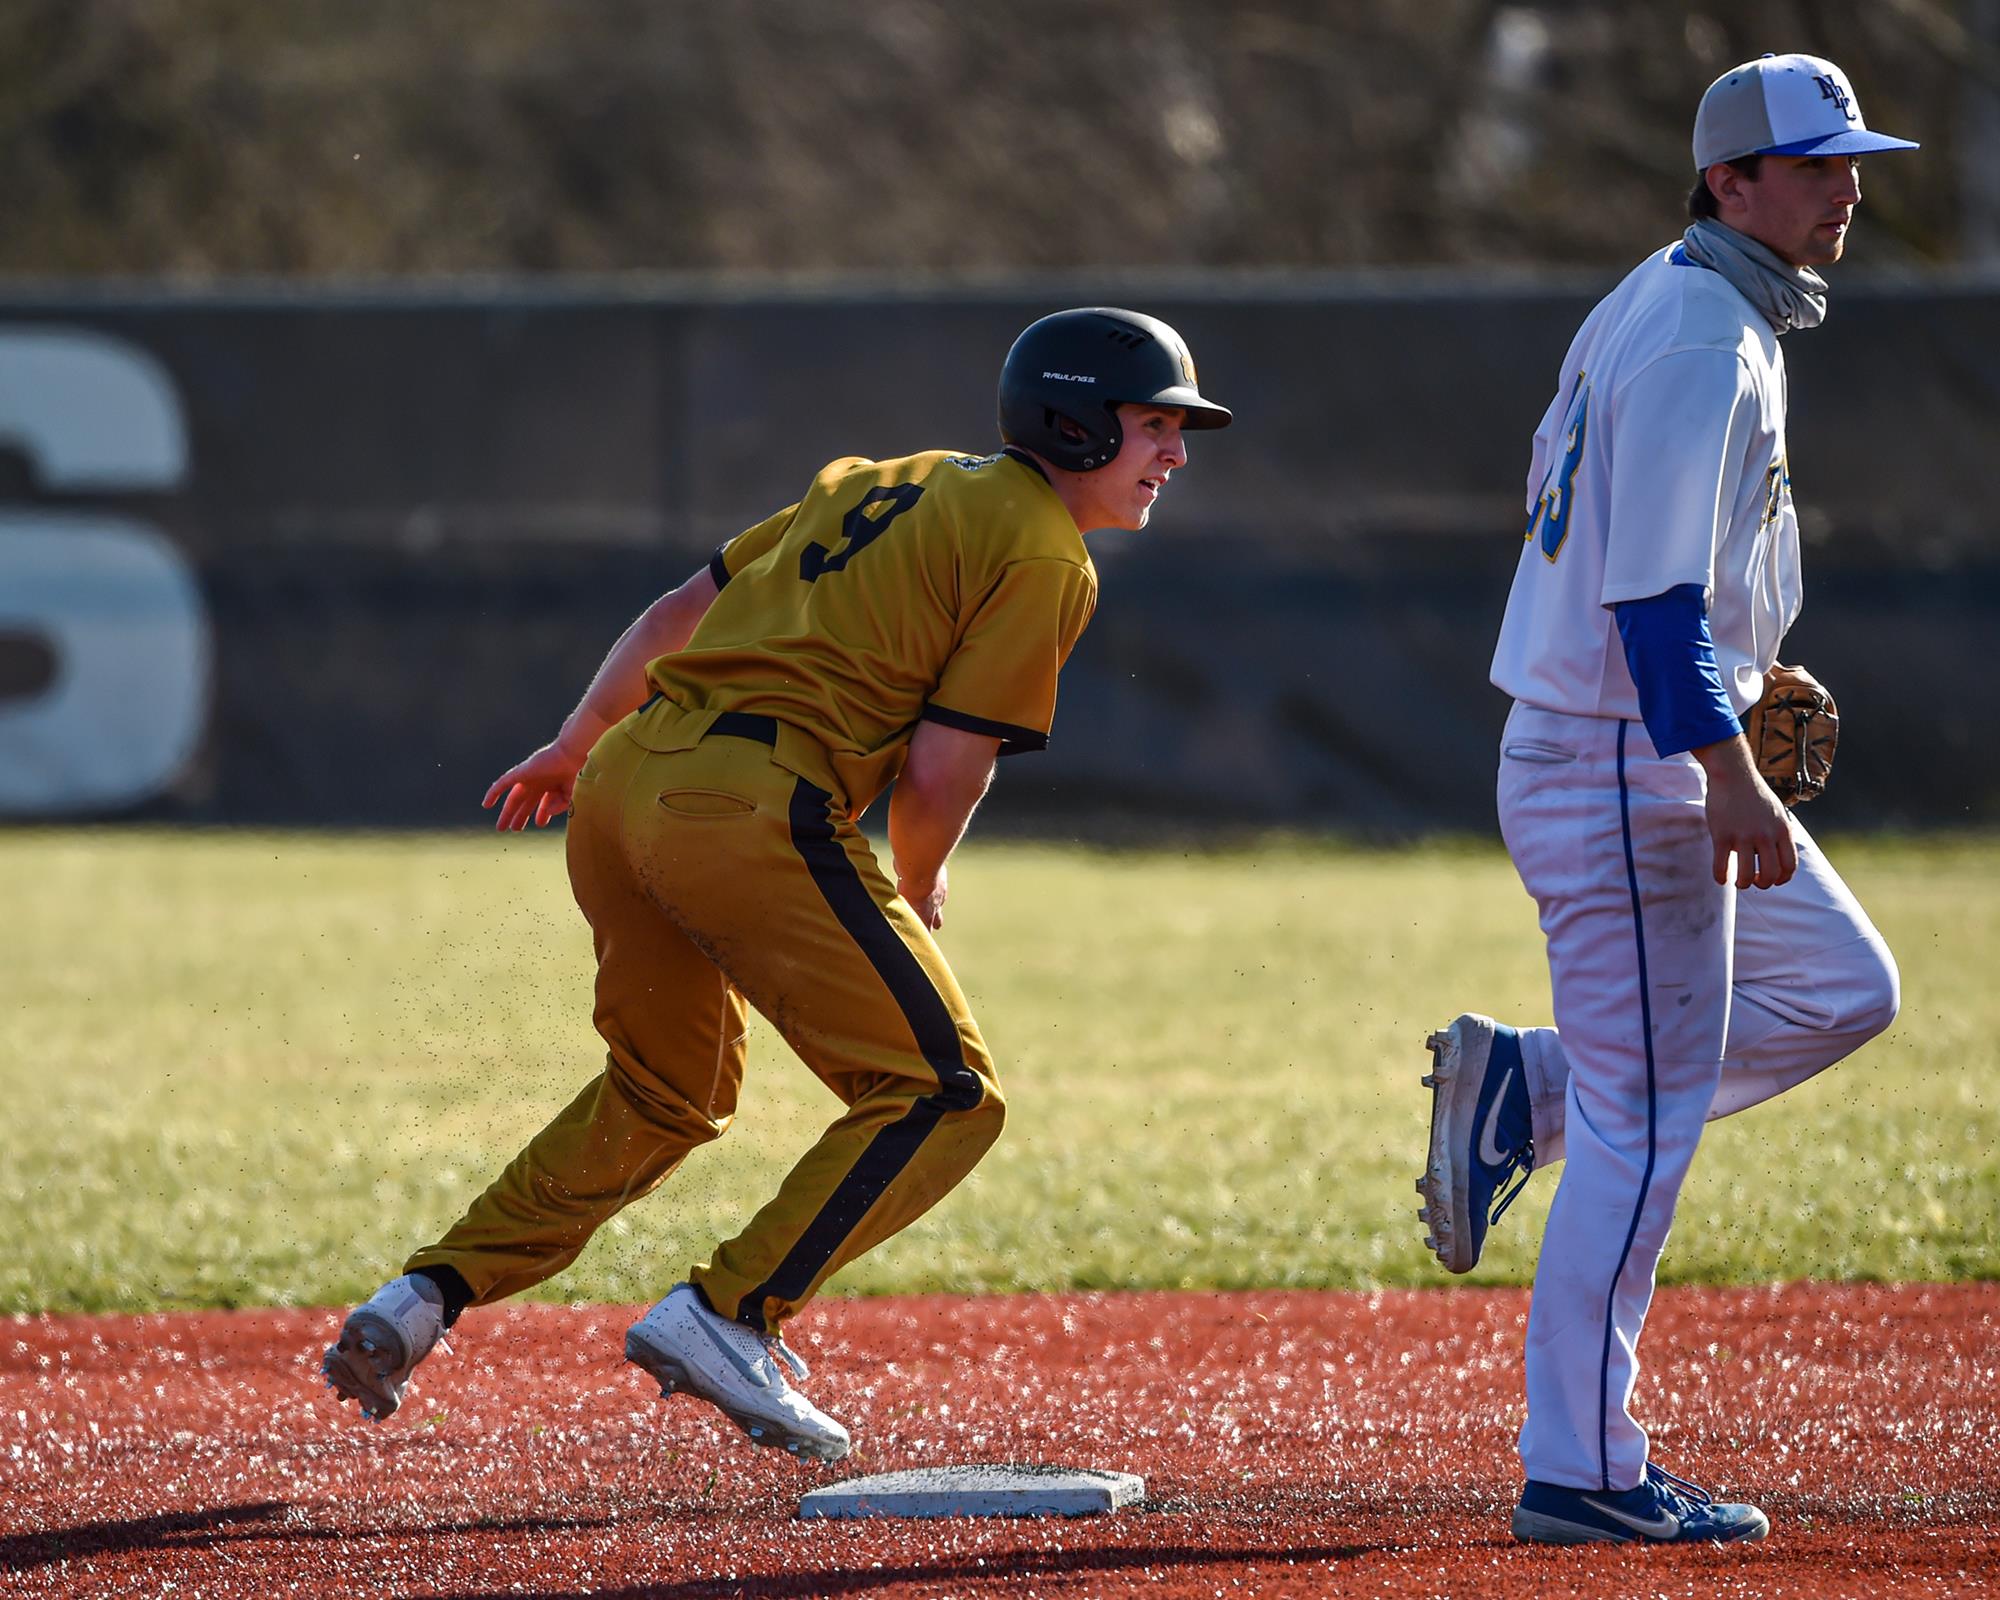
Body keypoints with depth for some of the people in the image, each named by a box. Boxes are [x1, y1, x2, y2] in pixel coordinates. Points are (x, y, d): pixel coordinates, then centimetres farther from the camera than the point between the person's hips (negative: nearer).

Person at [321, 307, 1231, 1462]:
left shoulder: (883, 483, 24)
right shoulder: (1044, 561, -1)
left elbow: (682, 610, 26)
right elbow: (942, 767, -7)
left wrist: (573, 749, 37)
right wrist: (917, 896, 12)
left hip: (628, 770, 9)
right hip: (750, 803, -9)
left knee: (670, 1091, 27)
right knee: (944, 1096, -3)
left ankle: (426, 1298, 21)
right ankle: (727, 1317, -12)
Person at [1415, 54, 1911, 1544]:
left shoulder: (1659, 307, 13)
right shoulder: (1700, 341, -19)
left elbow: (1583, 513, 22)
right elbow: (1652, 588, -26)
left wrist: (1734, 674, 20)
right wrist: (1728, 779, -30)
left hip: (1656, 753, 10)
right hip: (1626, 764, -10)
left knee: (1842, 990, 16)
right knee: (1647, 1114, -6)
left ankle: (1525, 1085, 14)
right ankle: (1582, 1472, -1)